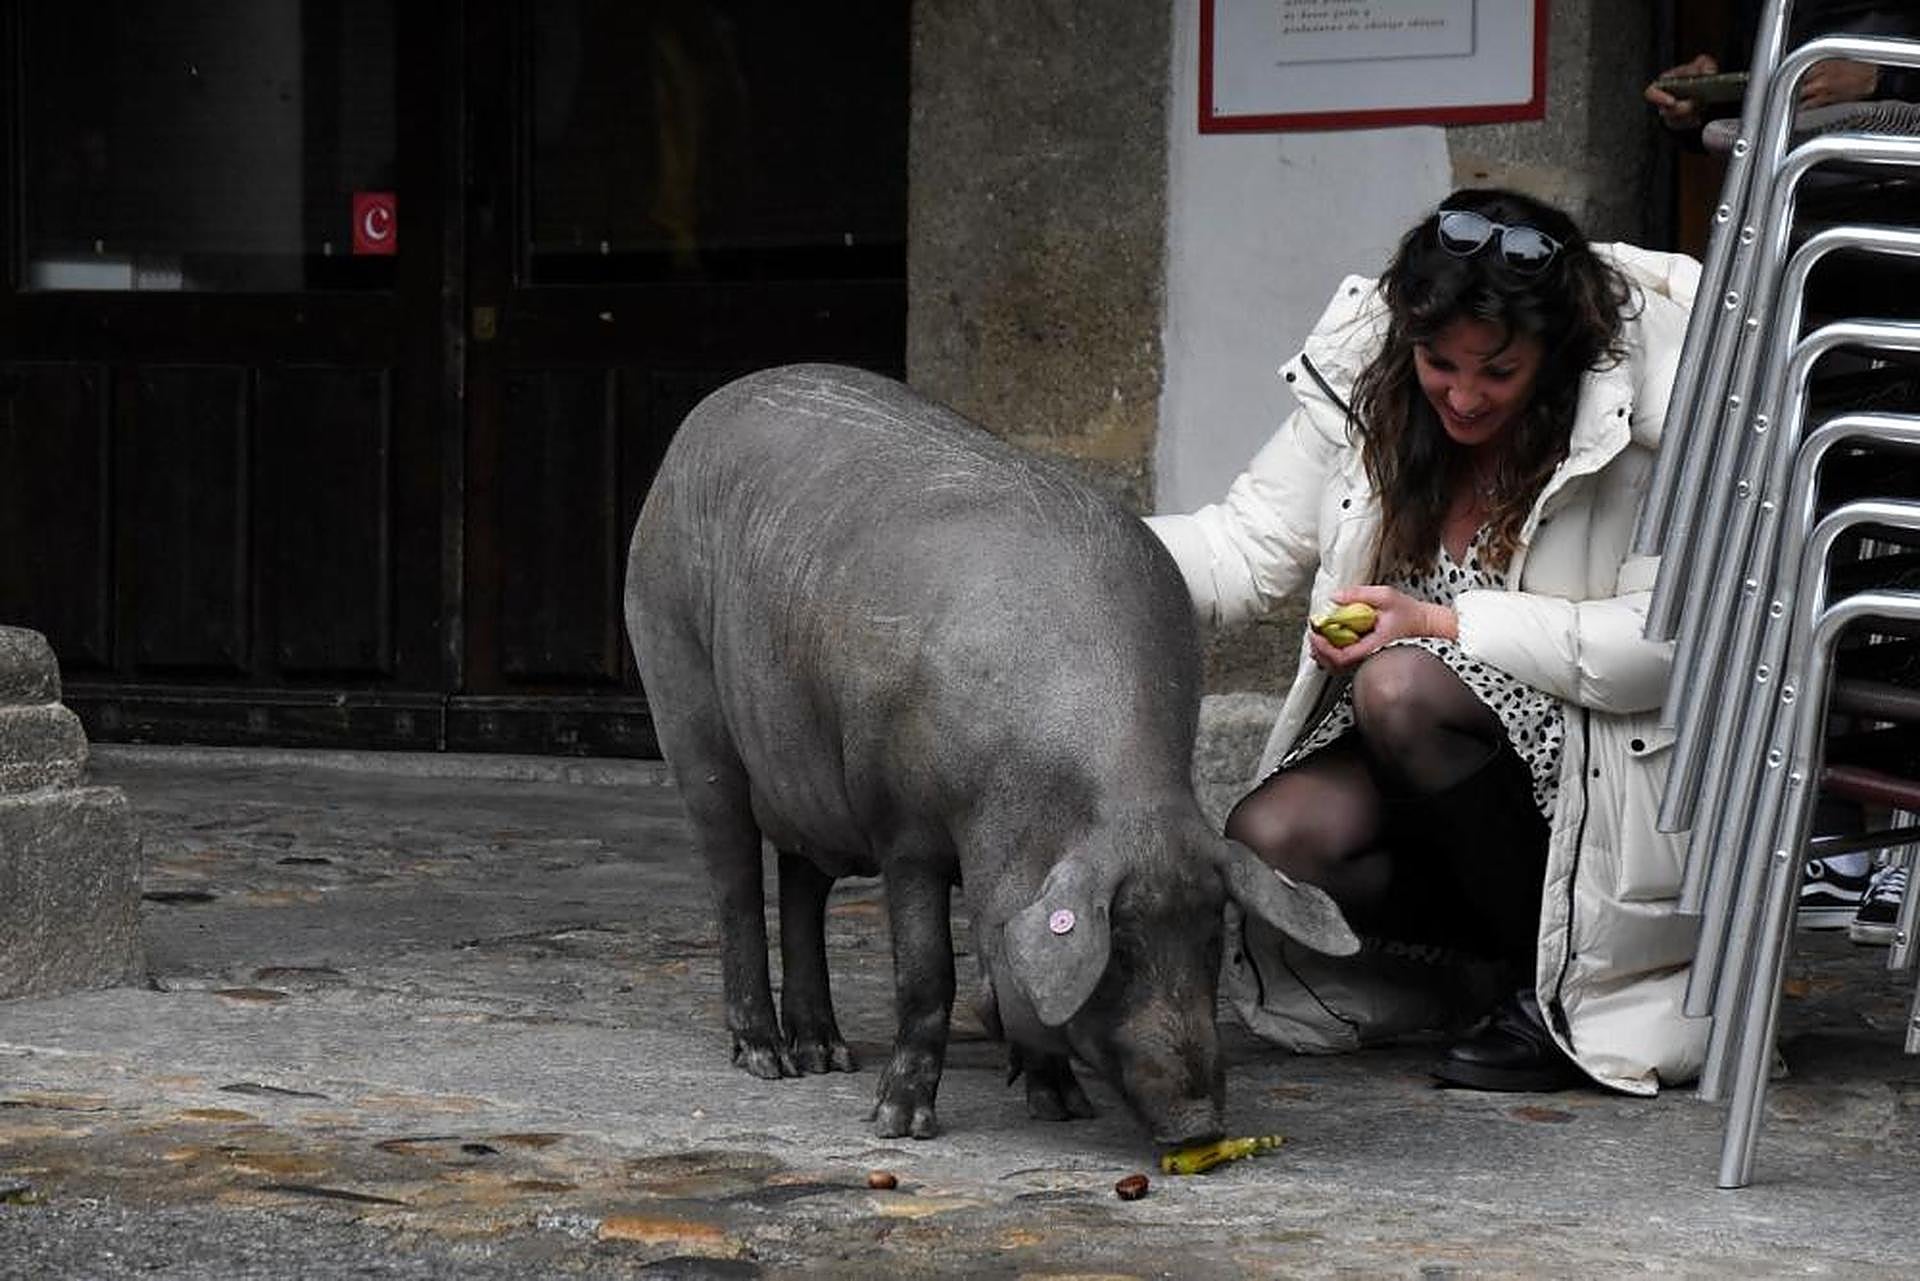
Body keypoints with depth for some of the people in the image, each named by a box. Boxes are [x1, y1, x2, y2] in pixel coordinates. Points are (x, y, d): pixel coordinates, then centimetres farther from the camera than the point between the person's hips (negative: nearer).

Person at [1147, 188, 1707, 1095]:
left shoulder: (1647, 405, -17)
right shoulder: (1365, 371, -2)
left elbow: (1664, 643, -20)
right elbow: (1250, 547, 1)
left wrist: (1448, 624, -23)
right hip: (1423, 749, 5)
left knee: (1402, 687, -31)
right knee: (1270, 841, -22)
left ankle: (1561, 985, -14)